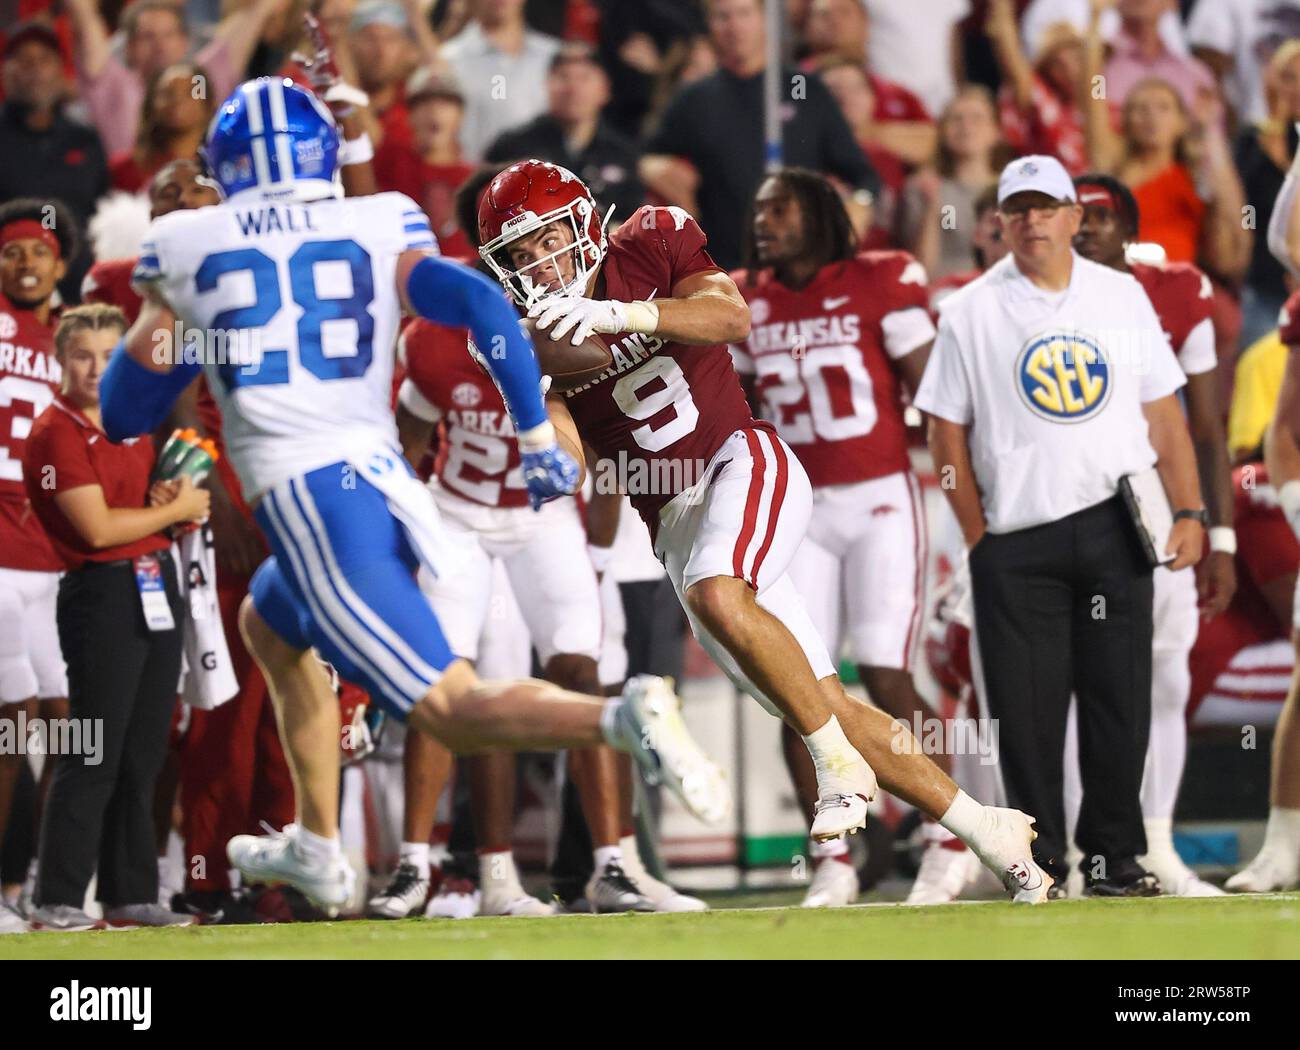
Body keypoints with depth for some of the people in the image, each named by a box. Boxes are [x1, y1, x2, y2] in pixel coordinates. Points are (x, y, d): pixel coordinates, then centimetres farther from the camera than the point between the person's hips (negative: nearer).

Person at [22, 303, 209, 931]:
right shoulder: (55, 433, -10)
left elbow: (166, 503, 25)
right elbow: (98, 528, -18)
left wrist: (176, 501, 1)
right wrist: (175, 510, -6)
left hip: (158, 590, 8)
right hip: (102, 593, -8)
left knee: (143, 755, 10)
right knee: (95, 759, -9)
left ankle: (131, 896, 15)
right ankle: (56, 902, -6)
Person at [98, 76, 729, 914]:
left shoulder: (185, 250, 9)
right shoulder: (379, 228, 12)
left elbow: (125, 413, 14)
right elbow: (479, 303, -5)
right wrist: (539, 435, 0)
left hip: (303, 497, -5)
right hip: (389, 480, 5)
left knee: (452, 710, -10)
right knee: (271, 625, 34)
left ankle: (622, 719, -37)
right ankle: (316, 851, 34)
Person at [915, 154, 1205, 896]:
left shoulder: (1121, 296, 10)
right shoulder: (972, 311, 4)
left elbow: (1163, 413, 11)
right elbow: (948, 431, 4)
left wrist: (1189, 511, 2)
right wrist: (980, 540, -1)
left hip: (1117, 528, 2)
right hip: (1018, 540, -2)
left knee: (1121, 697, 2)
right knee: (1027, 709, -2)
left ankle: (1115, 856, 11)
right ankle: (1038, 864, 6)